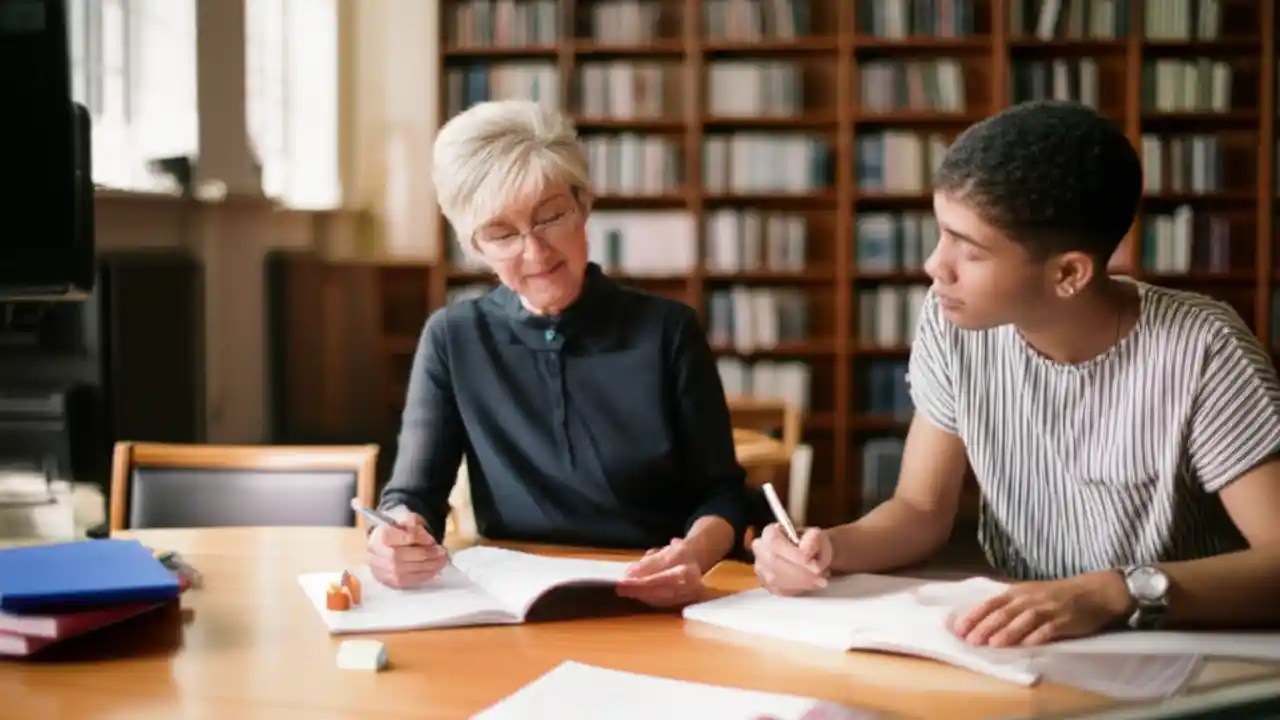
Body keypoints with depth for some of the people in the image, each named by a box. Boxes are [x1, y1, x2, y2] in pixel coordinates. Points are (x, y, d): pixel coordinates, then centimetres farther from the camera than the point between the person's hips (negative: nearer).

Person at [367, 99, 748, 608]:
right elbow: (412, 496, -1)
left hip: (656, 609, -1)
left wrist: (696, 551, -24)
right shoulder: (453, 340, 3)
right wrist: (401, 534, -26)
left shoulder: (667, 331, 0)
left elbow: (722, 494, -1)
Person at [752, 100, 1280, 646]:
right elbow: (922, 508, 3)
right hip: (1020, 643, 3)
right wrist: (829, 548, -17)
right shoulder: (953, 322, -6)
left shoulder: (1197, 352, -18)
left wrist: (1114, 594, -38)